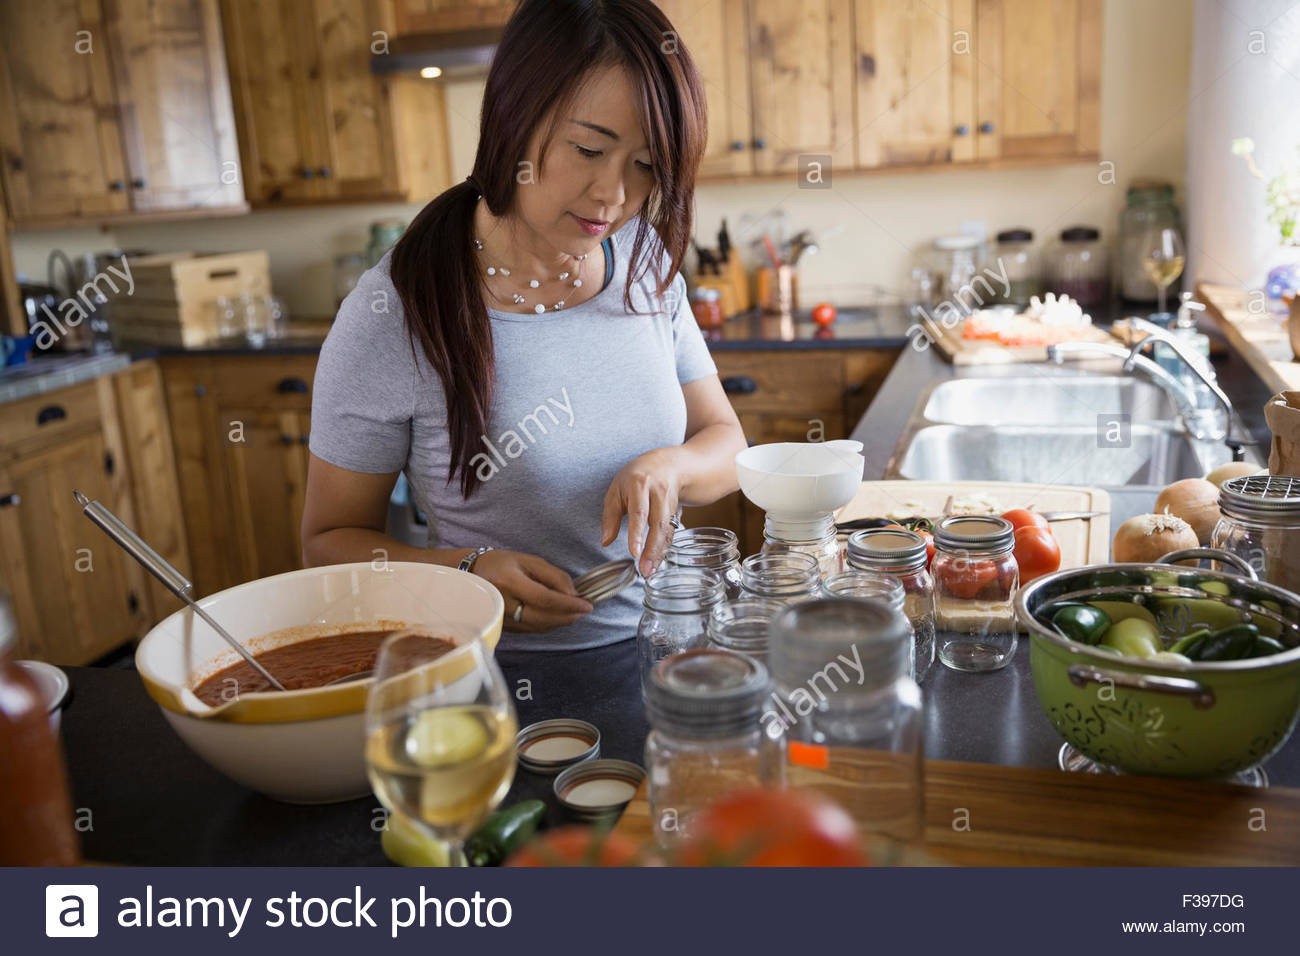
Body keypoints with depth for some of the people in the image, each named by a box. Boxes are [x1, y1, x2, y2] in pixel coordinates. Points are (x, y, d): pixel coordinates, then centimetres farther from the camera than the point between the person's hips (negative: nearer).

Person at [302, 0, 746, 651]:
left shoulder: (647, 265, 2)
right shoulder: (390, 318, -13)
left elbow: (725, 444, 9)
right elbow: (331, 540, -2)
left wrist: (668, 468, -14)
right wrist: (467, 574, -21)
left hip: (662, 649, 5)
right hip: (501, 678, -4)